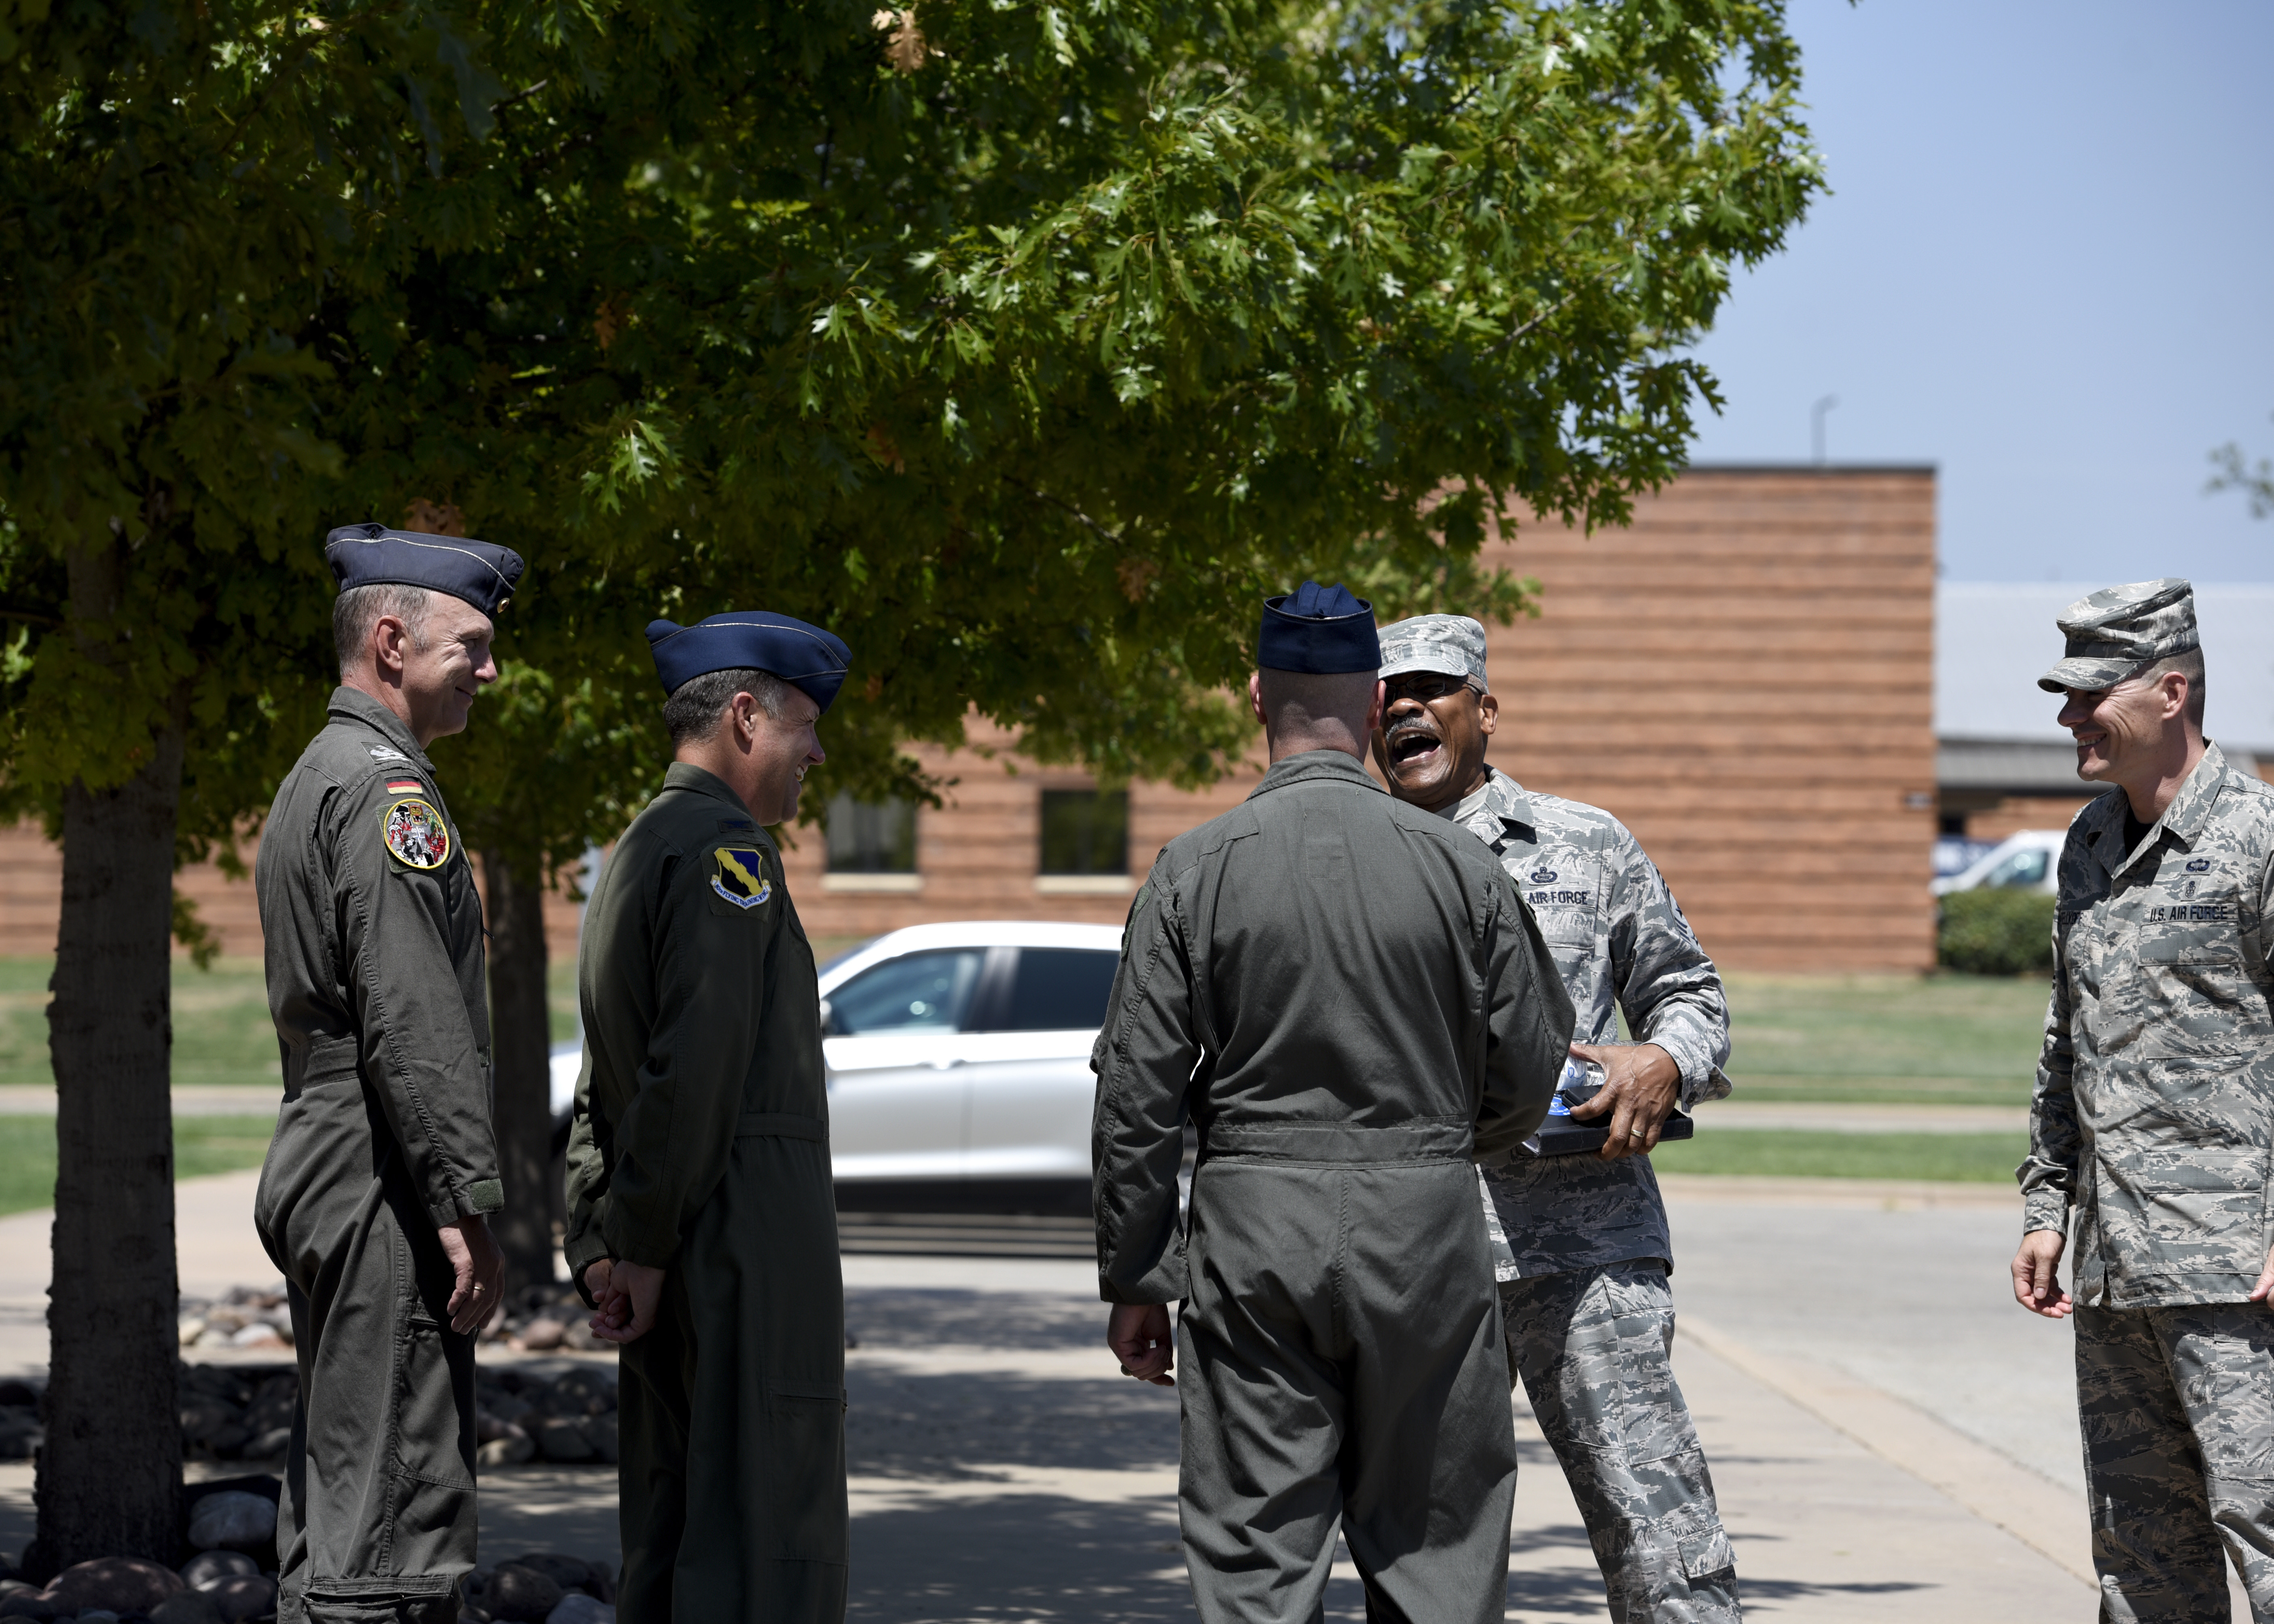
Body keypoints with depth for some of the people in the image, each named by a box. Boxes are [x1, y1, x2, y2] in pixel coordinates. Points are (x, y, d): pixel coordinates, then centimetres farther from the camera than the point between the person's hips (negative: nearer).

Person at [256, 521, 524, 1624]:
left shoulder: (313, 779, 20)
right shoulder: (386, 787, -13)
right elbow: (413, 1021, -22)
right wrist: (466, 1207, -21)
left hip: (318, 1174, 11)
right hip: (383, 1195, -11)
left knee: (332, 1508, 12)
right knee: (395, 1506, -12)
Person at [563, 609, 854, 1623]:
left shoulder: (634, 856, 20)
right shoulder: (726, 850, -11)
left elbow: (600, 1095, 20)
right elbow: (695, 1064, -20)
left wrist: (597, 1246, 14)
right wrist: (642, 1247, -15)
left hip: (679, 1271, 10)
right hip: (751, 1237, -10)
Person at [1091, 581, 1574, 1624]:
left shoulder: (1196, 870, -3)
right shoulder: (1458, 867, -2)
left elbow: (1137, 1098, -3)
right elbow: (1531, 1069, 5)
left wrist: (1133, 1280, 5)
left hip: (1255, 1230, -1)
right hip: (1426, 1226, 1)